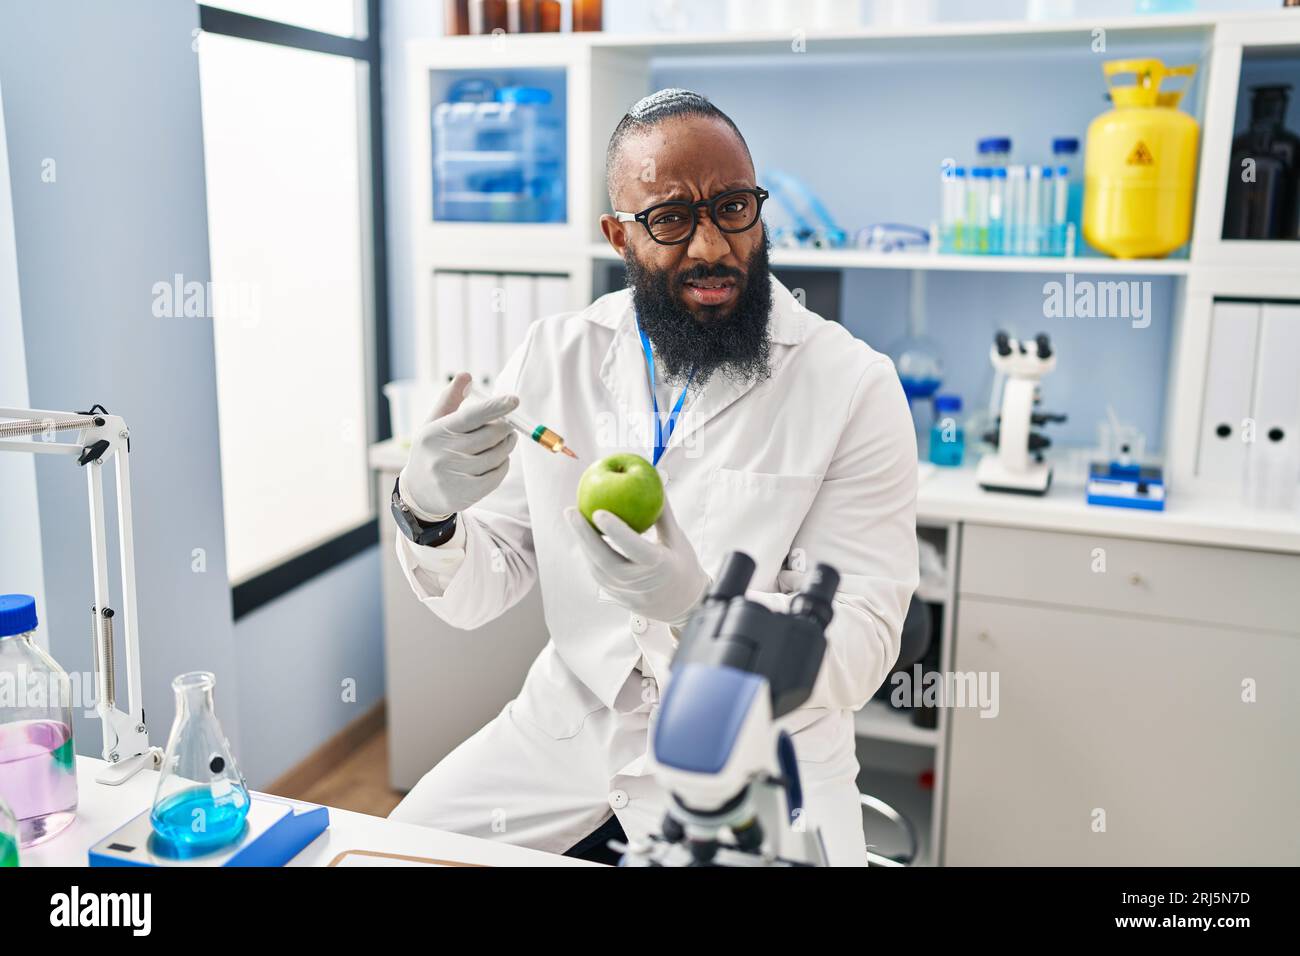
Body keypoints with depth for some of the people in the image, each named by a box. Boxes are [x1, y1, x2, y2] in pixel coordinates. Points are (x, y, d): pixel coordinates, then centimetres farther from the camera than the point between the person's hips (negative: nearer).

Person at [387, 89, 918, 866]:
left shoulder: (853, 387, -13)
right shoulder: (555, 357, -3)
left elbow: (858, 654, -17)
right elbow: (476, 596, 0)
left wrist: (699, 605, -36)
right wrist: (427, 514, -23)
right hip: (571, 724, 3)